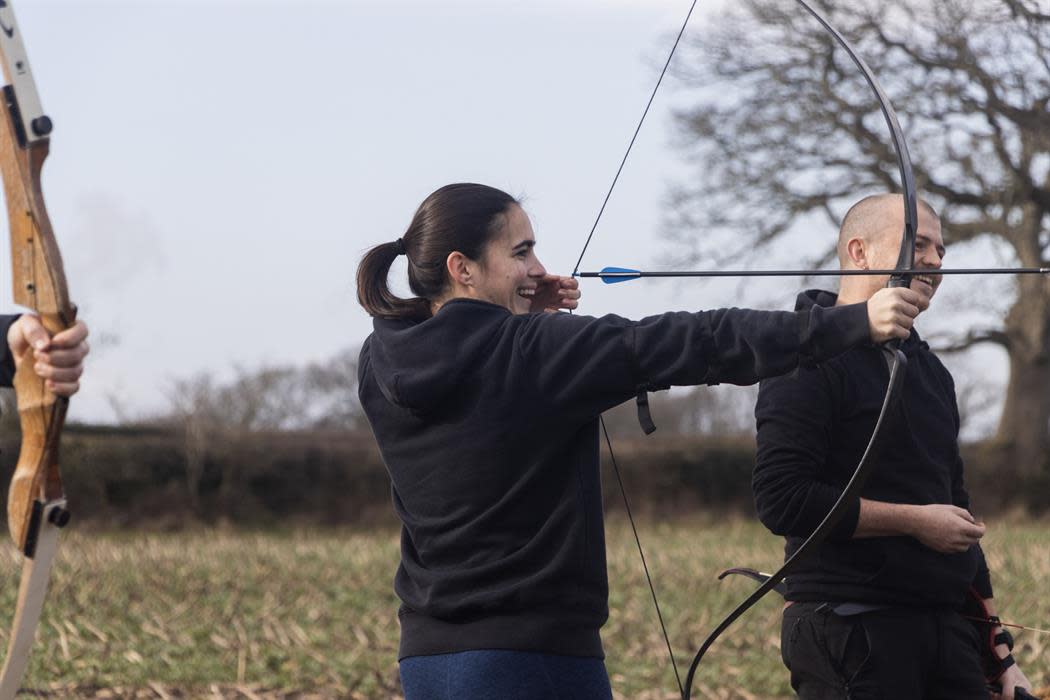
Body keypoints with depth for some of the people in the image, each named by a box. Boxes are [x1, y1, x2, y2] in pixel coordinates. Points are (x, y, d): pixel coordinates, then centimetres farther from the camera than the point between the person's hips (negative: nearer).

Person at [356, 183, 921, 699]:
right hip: (528, 653, -7)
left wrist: (521, 318, 11)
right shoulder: (534, 351, -15)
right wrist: (854, 323, -23)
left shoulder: (379, 366, 3)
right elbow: (694, 345, -21)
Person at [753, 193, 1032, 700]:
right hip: (850, 634, -8)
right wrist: (915, 521, -12)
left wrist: (999, 653, 18)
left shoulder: (929, 369, 19)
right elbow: (782, 500, -18)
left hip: (947, 631, 8)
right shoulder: (810, 359, -7)